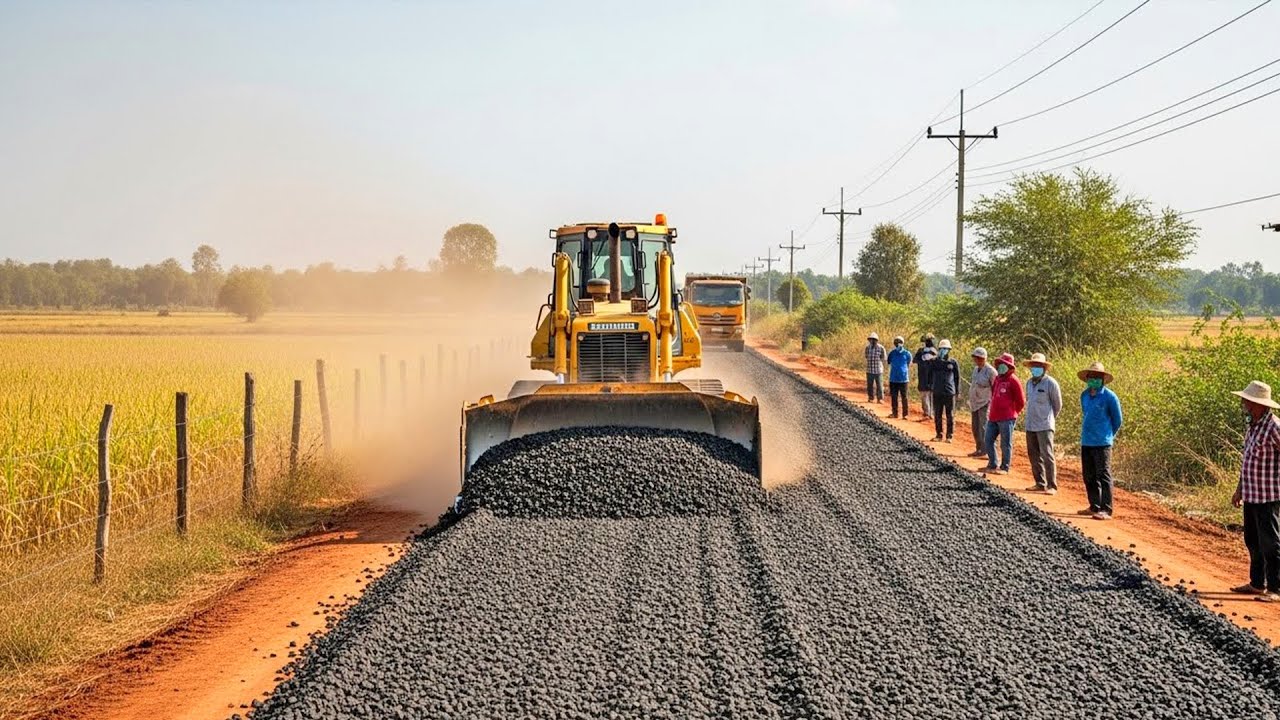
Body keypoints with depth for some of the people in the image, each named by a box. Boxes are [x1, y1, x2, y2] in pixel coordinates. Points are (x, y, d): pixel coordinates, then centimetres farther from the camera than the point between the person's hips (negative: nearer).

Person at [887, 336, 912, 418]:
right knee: (894, 397, 6)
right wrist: (889, 377, 13)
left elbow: (909, 366, 9)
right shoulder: (892, 353, 5)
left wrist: (909, 377, 10)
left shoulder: (907, 354, 0)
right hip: (893, 379, 2)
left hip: (903, 379, -2)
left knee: (904, 397, 1)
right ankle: (895, 413, 15)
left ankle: (905, 414, 6)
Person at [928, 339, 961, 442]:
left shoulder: (953, 362, 2)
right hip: (937, 393, 2)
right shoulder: (934, 362, 6)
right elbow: (930, 375, 13)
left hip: (950, 392, -2)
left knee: (950, 415, 1)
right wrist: (931, 385, 2)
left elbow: (957, 377, 7)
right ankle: (938, 434, 16)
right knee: (937, 415, 6)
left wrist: (957, 390, 4)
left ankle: (949, 436, 7)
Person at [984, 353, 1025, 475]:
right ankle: (992, 465, 22)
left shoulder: (1013, 380, -8)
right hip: (993, 417, 8)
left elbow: (1021, 401, -4)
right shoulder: (997, 378, 13)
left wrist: (1013, 413, 5)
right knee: (989, 440, 10)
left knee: (1005, 444, 0)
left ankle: (1005, 467, 8)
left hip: (1006, 419, -8)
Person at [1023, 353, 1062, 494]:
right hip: (1030, 425, 7)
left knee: (1047, 456, -9)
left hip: (1044, 426, -7)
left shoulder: (1050, 383, -8)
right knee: (1034, 456, 10)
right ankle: (1040, 483, 19)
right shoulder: (1029, 382, 12)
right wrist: (1028, 418, 14)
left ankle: (1052, 486, -7)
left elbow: (1057, 405, 1)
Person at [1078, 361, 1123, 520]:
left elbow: (1117, 420, 0)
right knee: (1089, 476, 12)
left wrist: (1108, 436, 9)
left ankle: (1106, 510, -6)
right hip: (1086, 442, 7)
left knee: (1103, 476, -6)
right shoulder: (1084, 396, 9)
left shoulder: (1109, 397, -9)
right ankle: (1094, 507, 23)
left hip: (1102, 443, -7)